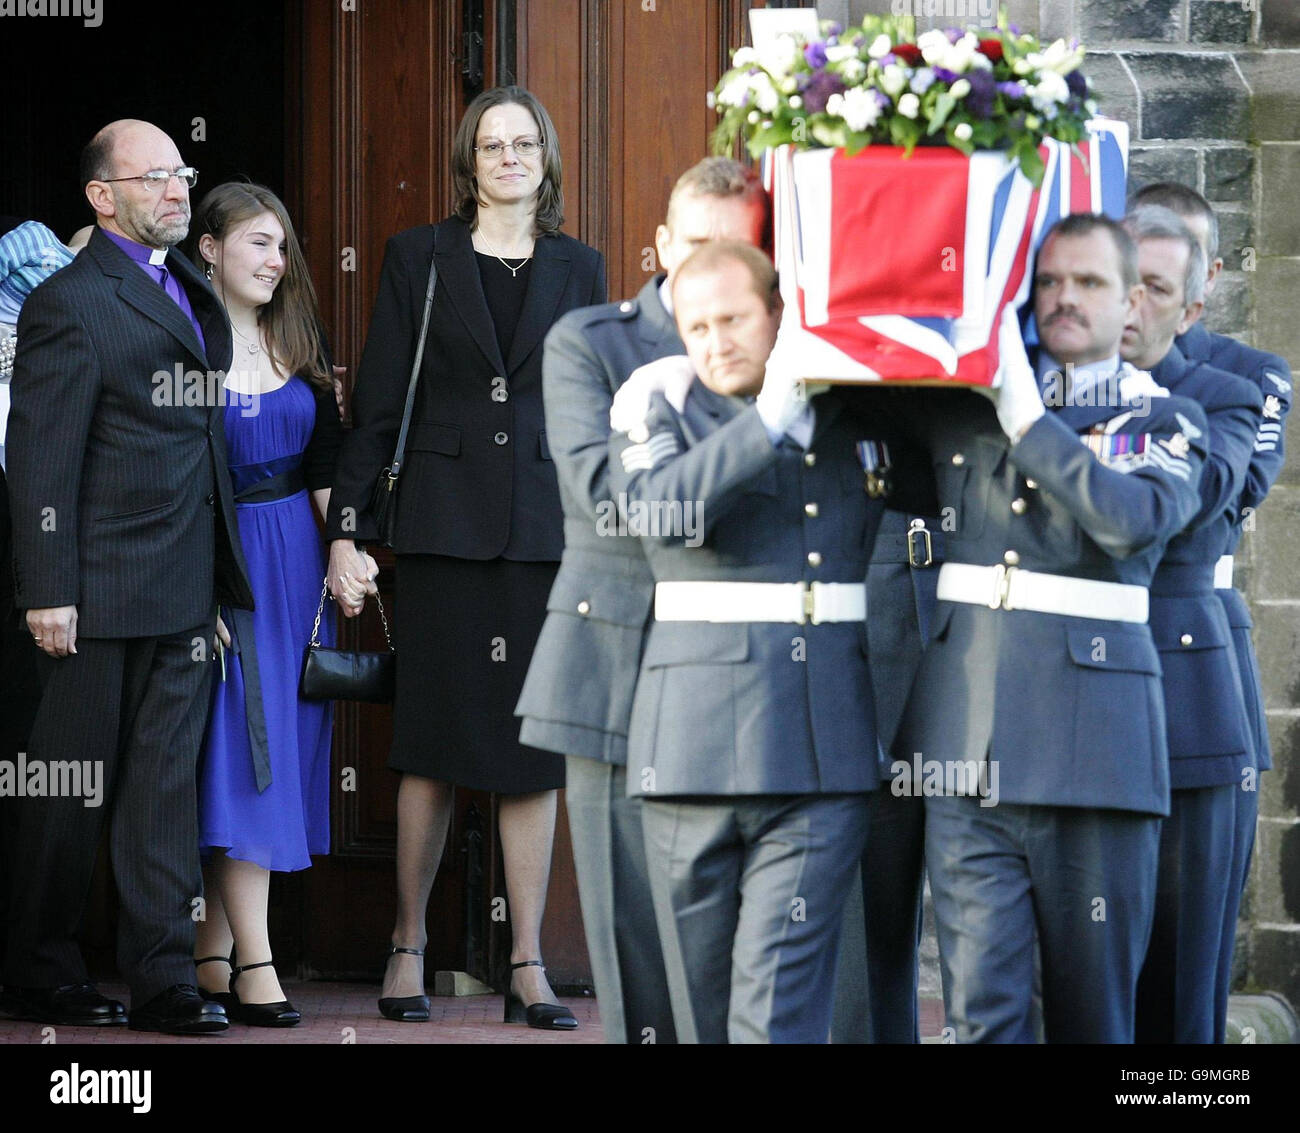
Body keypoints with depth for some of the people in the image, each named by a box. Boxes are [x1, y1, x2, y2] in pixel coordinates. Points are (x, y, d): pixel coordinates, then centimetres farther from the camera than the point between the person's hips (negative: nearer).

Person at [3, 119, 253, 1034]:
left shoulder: (192, 289, 15)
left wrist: (220, 574, 16)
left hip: (185, 592, 7)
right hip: (103, 587, -7)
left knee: (166, 783, 4)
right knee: (74, 785, 3)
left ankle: (164, 975, 4)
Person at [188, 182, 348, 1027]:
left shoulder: (298, 346, 10)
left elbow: (326, 465, 11)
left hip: (294, 565, 6)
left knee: (281, 744, 4)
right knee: (240, 746, -10)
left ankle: (210, 958, 11)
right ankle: (255, 969, -13)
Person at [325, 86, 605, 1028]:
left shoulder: (577, 268, 11)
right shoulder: (419, 258, 5)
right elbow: (378, 404, 3)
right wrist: (347, 528, -2)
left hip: (545, 527, 2)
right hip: (444, 524, -2)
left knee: (536, 747, 1)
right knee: (435, 745, 1)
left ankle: (529, 967, 4)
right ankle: (408, 946, 13)